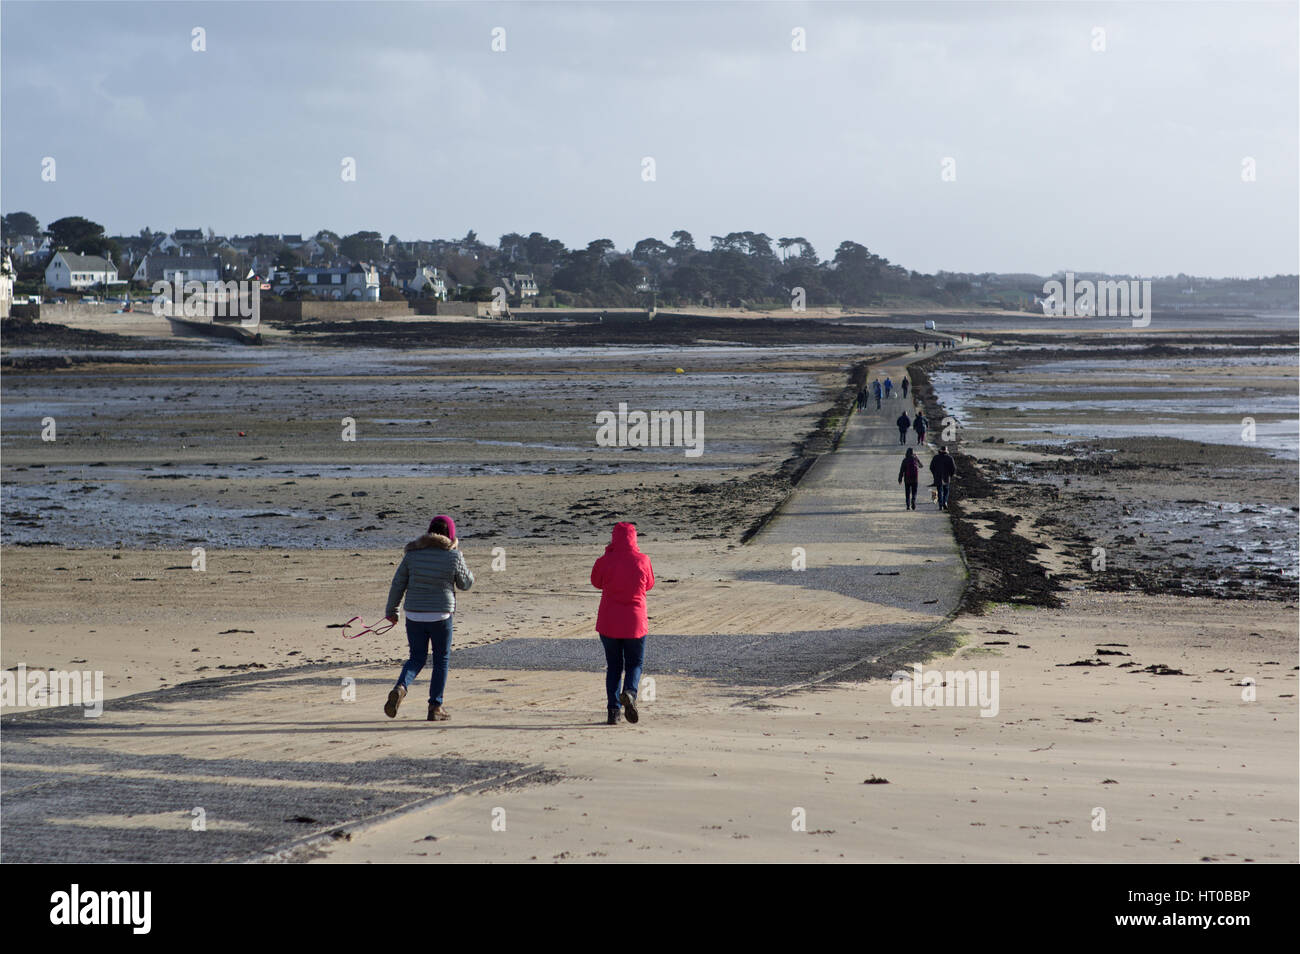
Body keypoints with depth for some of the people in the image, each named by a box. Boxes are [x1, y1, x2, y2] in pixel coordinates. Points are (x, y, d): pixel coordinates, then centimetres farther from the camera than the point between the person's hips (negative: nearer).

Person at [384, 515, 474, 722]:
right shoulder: (453, 556, -7)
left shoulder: (413, 553, 0)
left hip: (414, 616, 2)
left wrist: (391, 610, 13)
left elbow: (398, 584, 2)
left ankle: (400, 688, -14)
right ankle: (435, 707, 11)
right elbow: (466, 583, 6)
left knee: (417, 659, 14)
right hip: (441, 616, -2)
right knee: (442, 660, 13)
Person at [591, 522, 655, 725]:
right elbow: (649, 584, 10)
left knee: (613, 666, 12)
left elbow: (597, 582, 10)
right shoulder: (642, 560, -7)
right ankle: (630, 692, -18)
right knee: (635, 663, 12)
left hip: (608, 622, 0)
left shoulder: (605, 561, -9)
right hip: (634, 621, 0)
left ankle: (613, 709, 5)